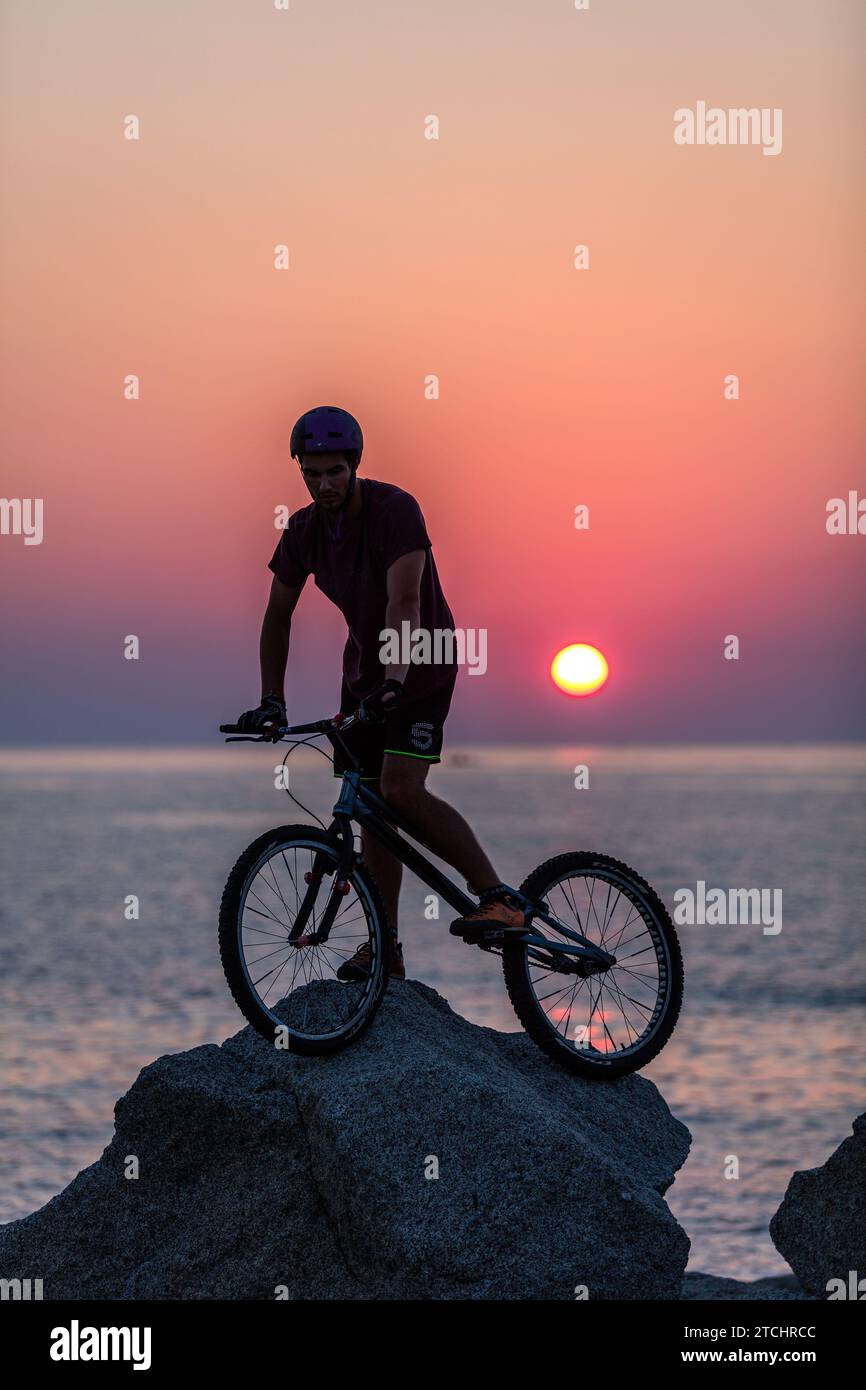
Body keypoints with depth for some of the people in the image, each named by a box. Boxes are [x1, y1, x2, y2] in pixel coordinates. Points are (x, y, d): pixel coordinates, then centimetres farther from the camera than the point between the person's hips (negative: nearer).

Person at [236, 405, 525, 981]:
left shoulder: (395, 510, -22)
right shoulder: (303, 530, -3)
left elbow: (404, 603, -32)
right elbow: (278, 615, 7)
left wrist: (394, 683, -44)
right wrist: (272, 701, 0)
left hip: (420, 667, -6)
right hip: (363, 669, 7)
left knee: (401, 790, -23)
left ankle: (499, 898, -20)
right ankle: (385, 948, 9)